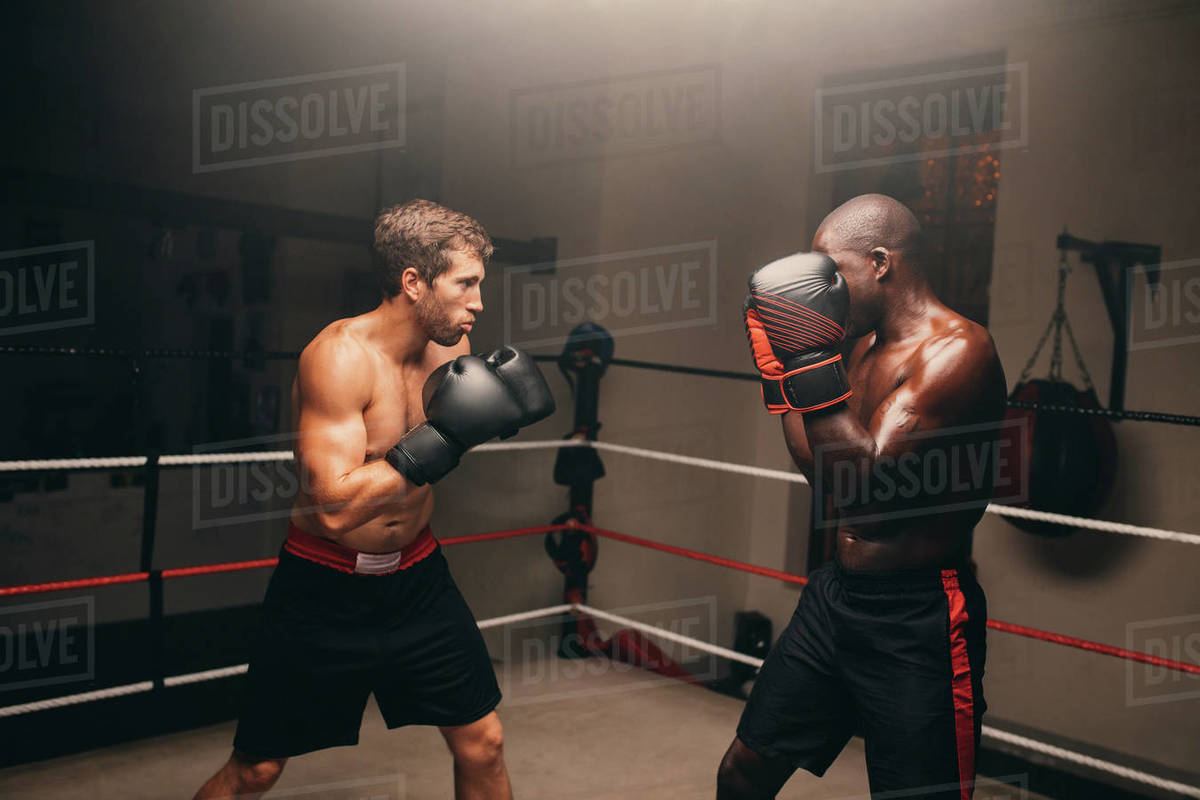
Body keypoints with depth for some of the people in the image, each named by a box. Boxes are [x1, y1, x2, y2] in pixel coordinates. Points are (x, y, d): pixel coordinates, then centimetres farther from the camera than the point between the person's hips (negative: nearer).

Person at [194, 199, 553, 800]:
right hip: (325, 591, -5)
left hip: (416, 579, 5)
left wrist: (505, 405, -9)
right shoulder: (339, 355, -24)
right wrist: (438, 440, -32)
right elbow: (335, 507, -30)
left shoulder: (450, 348, -5)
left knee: (482, 744, 9)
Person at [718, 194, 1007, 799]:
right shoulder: (867, 345, 10)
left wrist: (811, 361, -28)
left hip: (918, 622, -8)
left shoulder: (957, 350, -17)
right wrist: (780, 371, 9)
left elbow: (865, 483, -27)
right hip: (835, 596, 8)